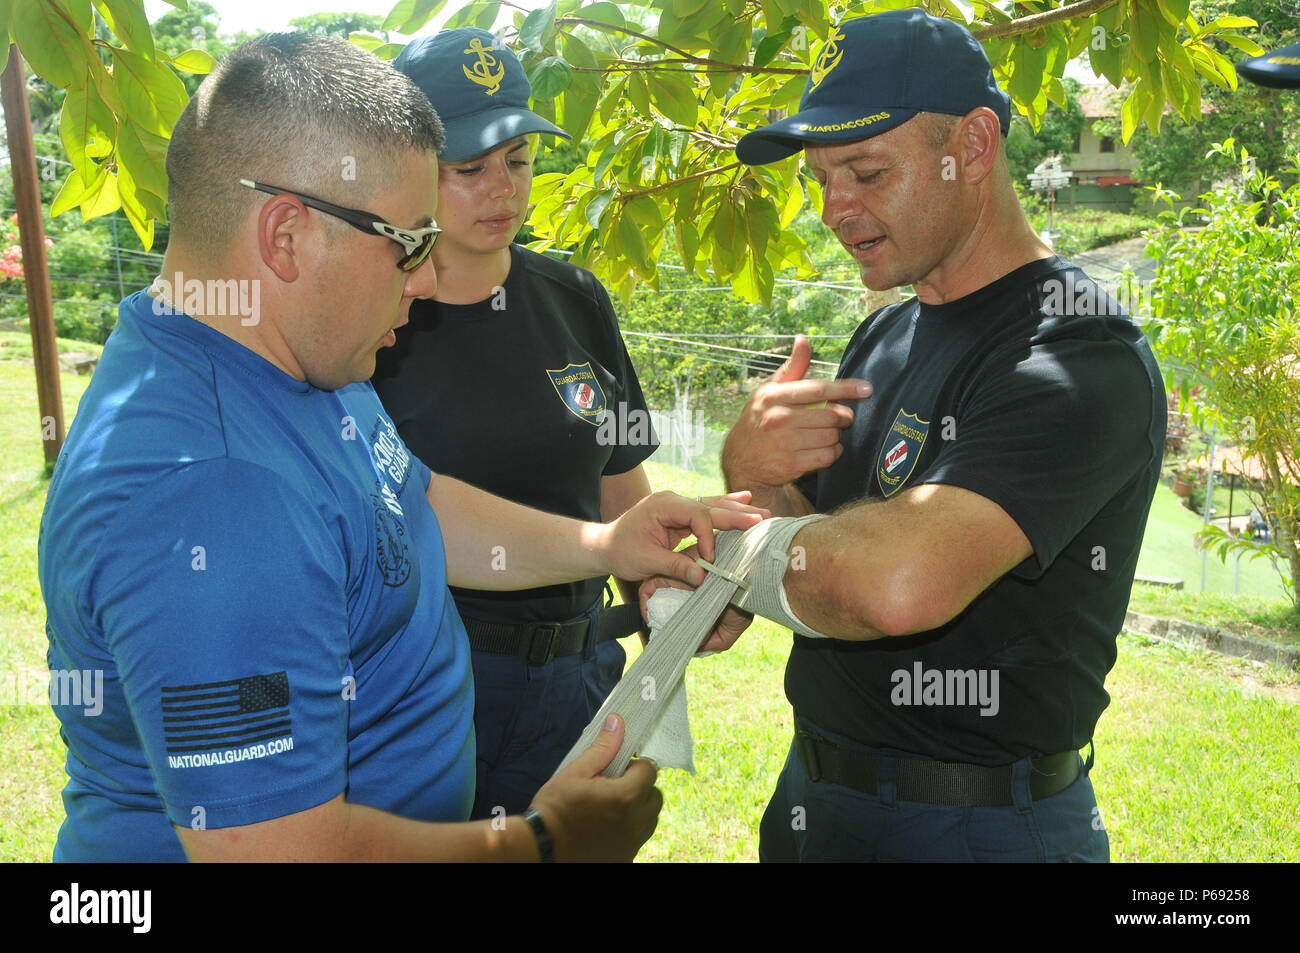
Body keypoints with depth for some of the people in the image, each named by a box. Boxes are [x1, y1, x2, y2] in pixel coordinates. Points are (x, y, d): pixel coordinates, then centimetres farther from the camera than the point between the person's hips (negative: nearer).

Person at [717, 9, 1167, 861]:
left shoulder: (1079, 352, -21)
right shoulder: (884, 336, 7)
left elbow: (903, 583, -37)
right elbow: (804, 564, 5)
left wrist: (749, 545, -18)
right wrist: (749, 466, -16)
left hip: (972, 824, -7)